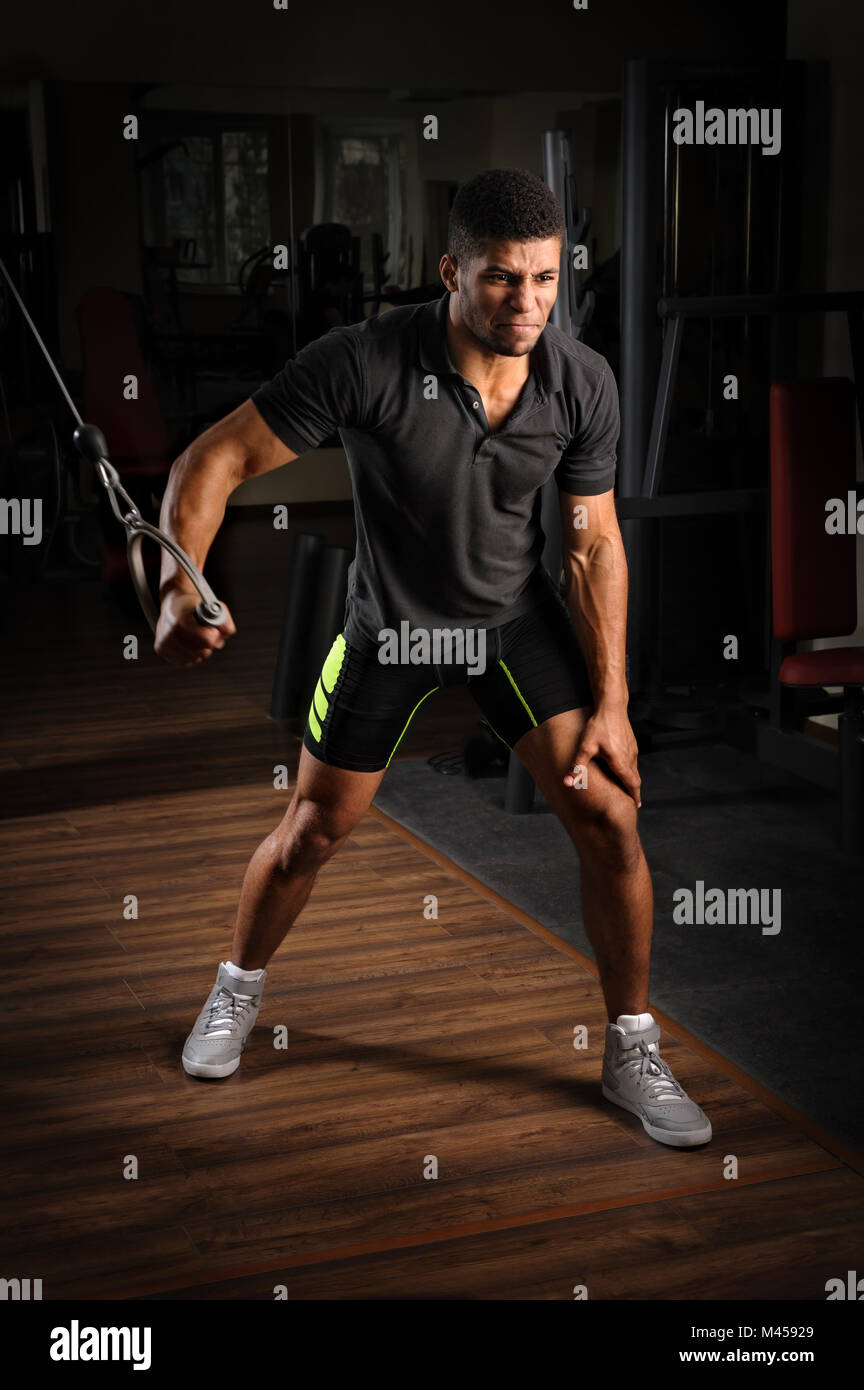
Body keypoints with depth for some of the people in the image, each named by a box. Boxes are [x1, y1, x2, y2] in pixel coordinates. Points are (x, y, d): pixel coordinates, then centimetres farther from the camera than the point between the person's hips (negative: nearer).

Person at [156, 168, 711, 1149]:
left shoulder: (584, 386, -17)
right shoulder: (365, 362, -28)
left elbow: (594, 544, -6)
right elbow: (213, 459, -24)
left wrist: (610, 703, -8)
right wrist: (179, 591, -40)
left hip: (520, 617, 2)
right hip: (389, 622, -2)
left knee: (608, 818, -8)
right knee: (314, 830, 11)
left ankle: (631, 1053, 13)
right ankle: (239, 987, 42)